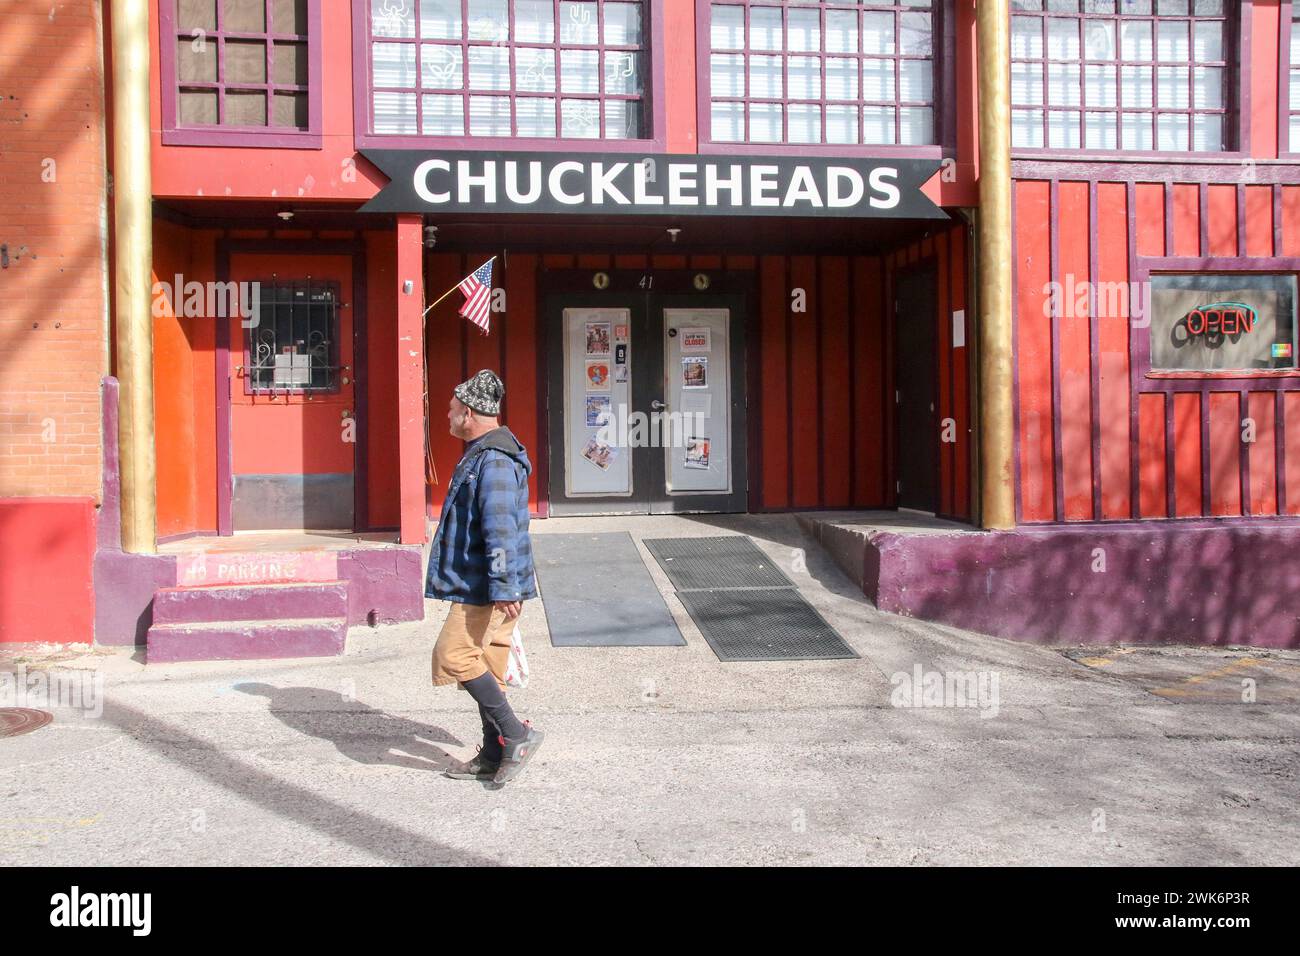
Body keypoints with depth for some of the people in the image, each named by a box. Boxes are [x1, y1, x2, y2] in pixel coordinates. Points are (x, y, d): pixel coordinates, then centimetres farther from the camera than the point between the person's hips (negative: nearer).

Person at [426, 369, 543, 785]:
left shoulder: (494, 461, -18)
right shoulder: (482, 454, 17)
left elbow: (501, 529, -27)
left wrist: (502, 588, -30)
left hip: (487, 589, -11)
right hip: (484, 586, 11)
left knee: (453, 655, -9)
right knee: (486, 668, 13)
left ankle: (516, 735, -4)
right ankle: (494, 756, 21)